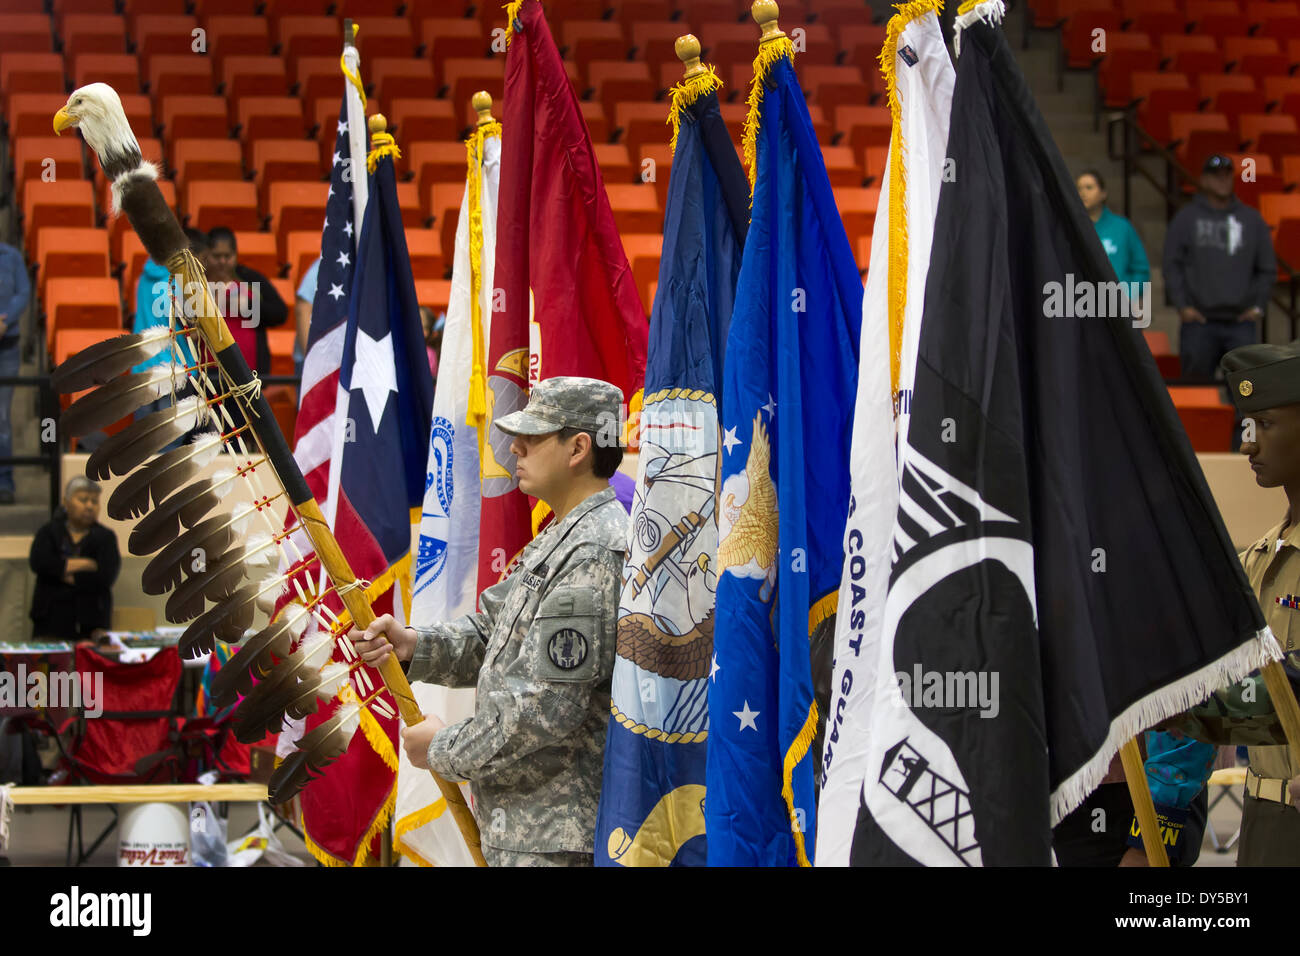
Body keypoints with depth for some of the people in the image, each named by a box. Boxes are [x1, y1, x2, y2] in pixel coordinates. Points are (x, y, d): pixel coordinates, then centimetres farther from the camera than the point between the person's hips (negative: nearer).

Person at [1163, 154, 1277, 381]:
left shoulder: (1252, 219, 13)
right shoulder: (1187, 218, 7)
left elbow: (1267, 268, 16)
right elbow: (1172, 266, 5)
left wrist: (1259, 305, 4)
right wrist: (1182, 305, -6)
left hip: (1241, 322, 1)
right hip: (1199, 321, -1)